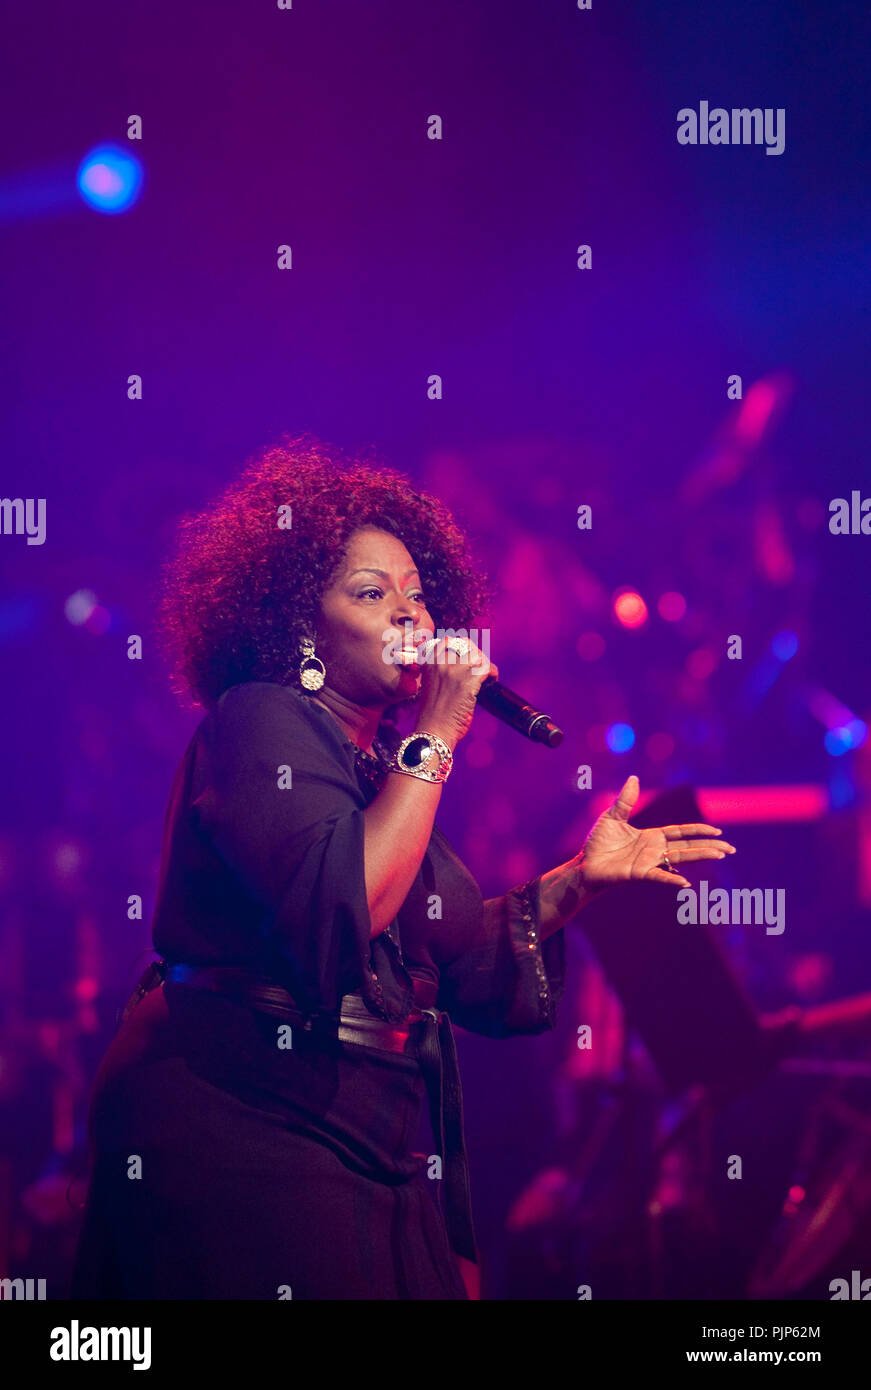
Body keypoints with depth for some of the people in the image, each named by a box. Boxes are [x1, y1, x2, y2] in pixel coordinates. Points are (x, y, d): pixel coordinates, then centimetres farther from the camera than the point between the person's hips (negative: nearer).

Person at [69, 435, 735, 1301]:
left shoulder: (382, 762, 16)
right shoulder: (258, 724, -8)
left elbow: (462, 961, 14)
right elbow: (344, 915, -24)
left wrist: (582, 875, 5)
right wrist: (434, 739, -16)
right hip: (241, 1125, -8)